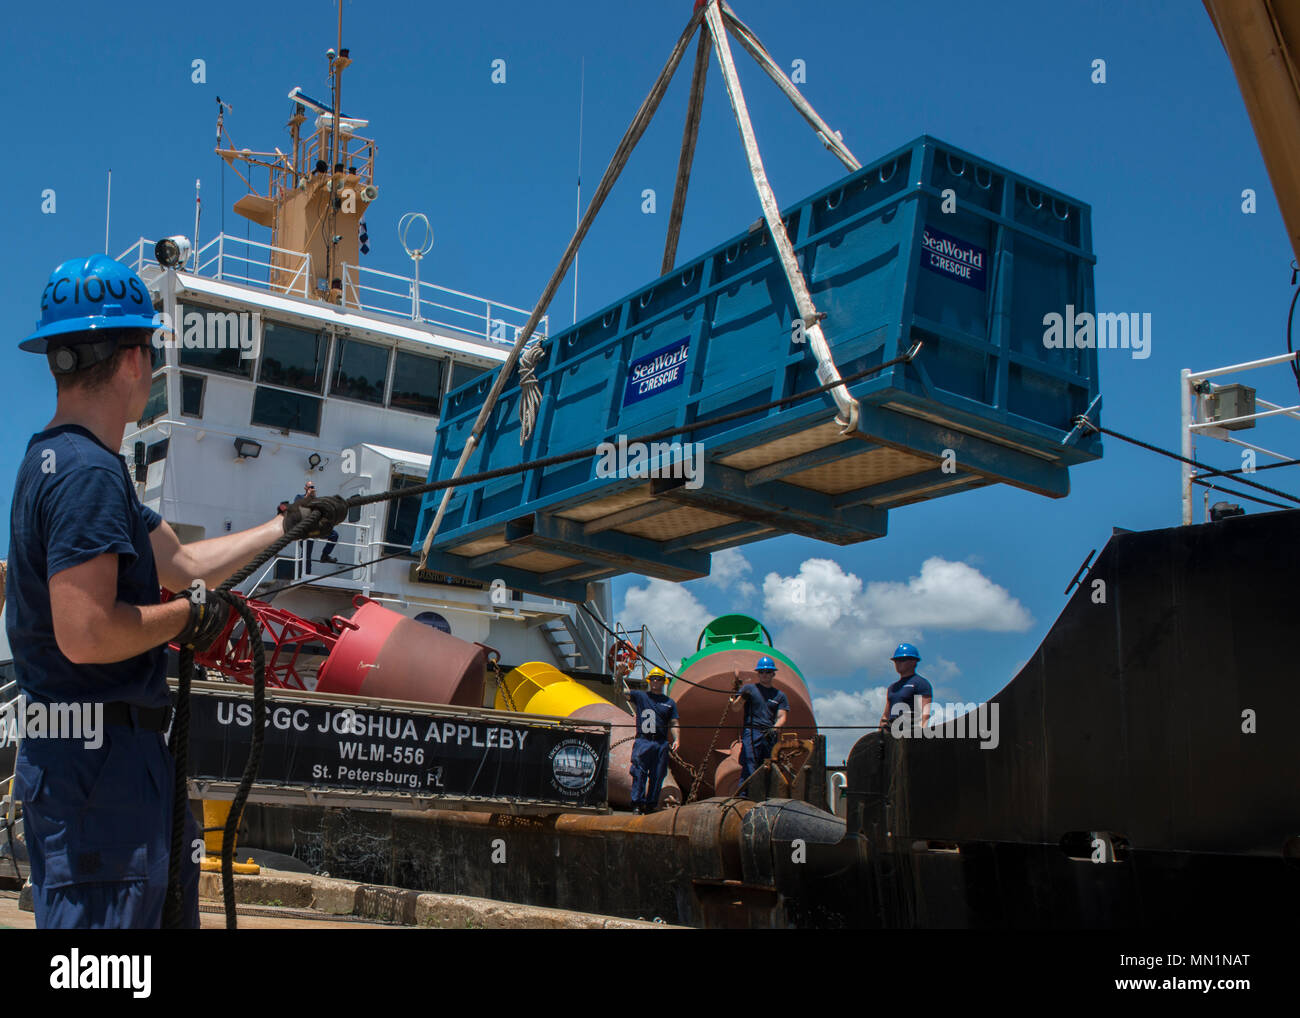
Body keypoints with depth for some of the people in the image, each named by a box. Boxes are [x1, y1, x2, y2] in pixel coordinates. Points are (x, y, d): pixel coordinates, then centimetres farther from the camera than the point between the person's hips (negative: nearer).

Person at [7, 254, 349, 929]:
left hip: (113, 754, 11)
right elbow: (84, 633, -28)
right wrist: (189, 615, -12)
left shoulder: (56, 460, 15)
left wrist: (288, 525, 30)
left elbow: (182, 561, 23)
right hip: (99, 763, -11)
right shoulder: (89, 471, -19)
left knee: (168, 898, 19)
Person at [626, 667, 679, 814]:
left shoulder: (670, 702, 16)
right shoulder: (640, 696, 12)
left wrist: (676, 739, -3)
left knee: (657, 776, 2)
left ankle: (651, 804, 10)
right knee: (639, 774, -6)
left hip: (662, 744, 2)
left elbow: (674, 724, 13)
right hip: (643, 742, -2)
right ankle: (637, 803, -2)